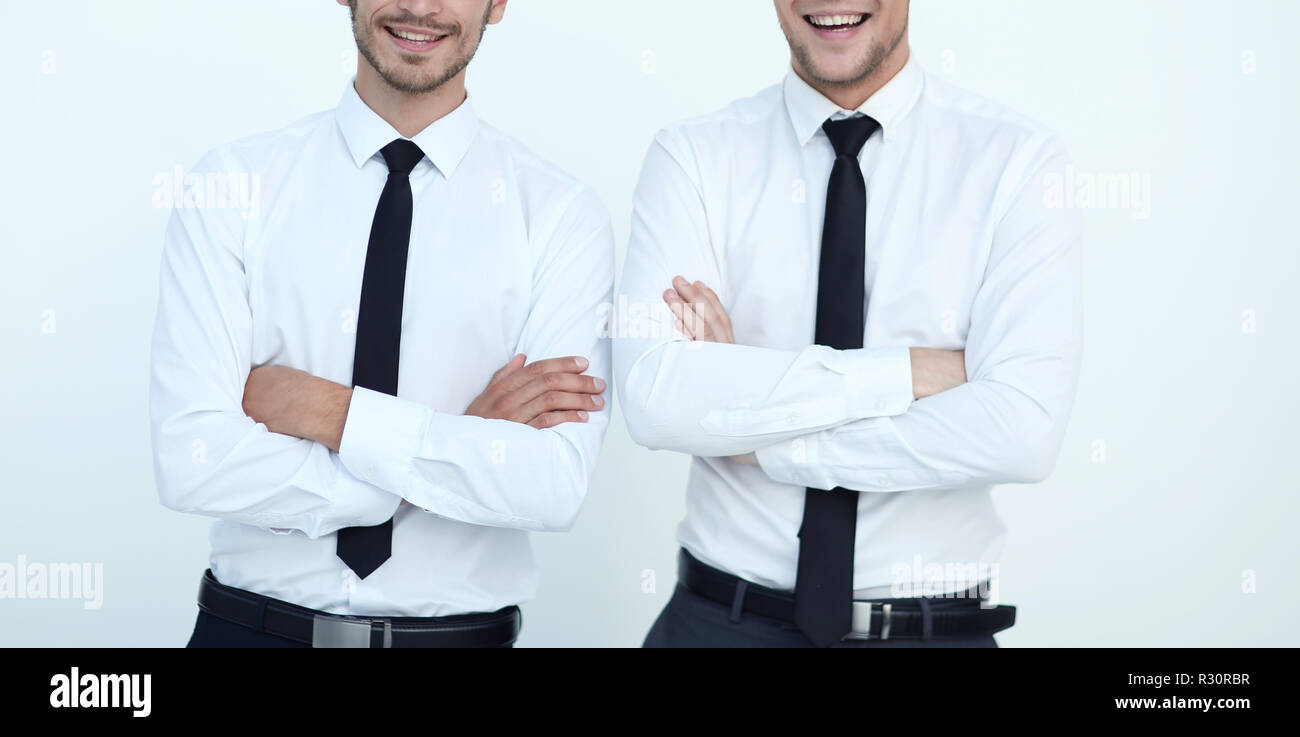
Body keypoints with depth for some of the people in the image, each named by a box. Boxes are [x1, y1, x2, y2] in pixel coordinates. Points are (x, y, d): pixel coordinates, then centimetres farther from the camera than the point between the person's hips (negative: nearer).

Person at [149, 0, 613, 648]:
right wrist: (458, 446, -18)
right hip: (252, 622, 0)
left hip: (460, 630, 0)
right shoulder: (228, 187, -6)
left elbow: (551, 486, -18)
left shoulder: (563, 216, -8)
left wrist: (326, 410, -19)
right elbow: (190, 462, -16)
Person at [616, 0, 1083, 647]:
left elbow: (1021, 431, -18)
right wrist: (911, 372, -19)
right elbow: (655, 399, -17)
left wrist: (755, 440, -15)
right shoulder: (691, 156, -4)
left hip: (935, 625, 0)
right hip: (721, 618, 1)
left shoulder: (1018, 161, -6)